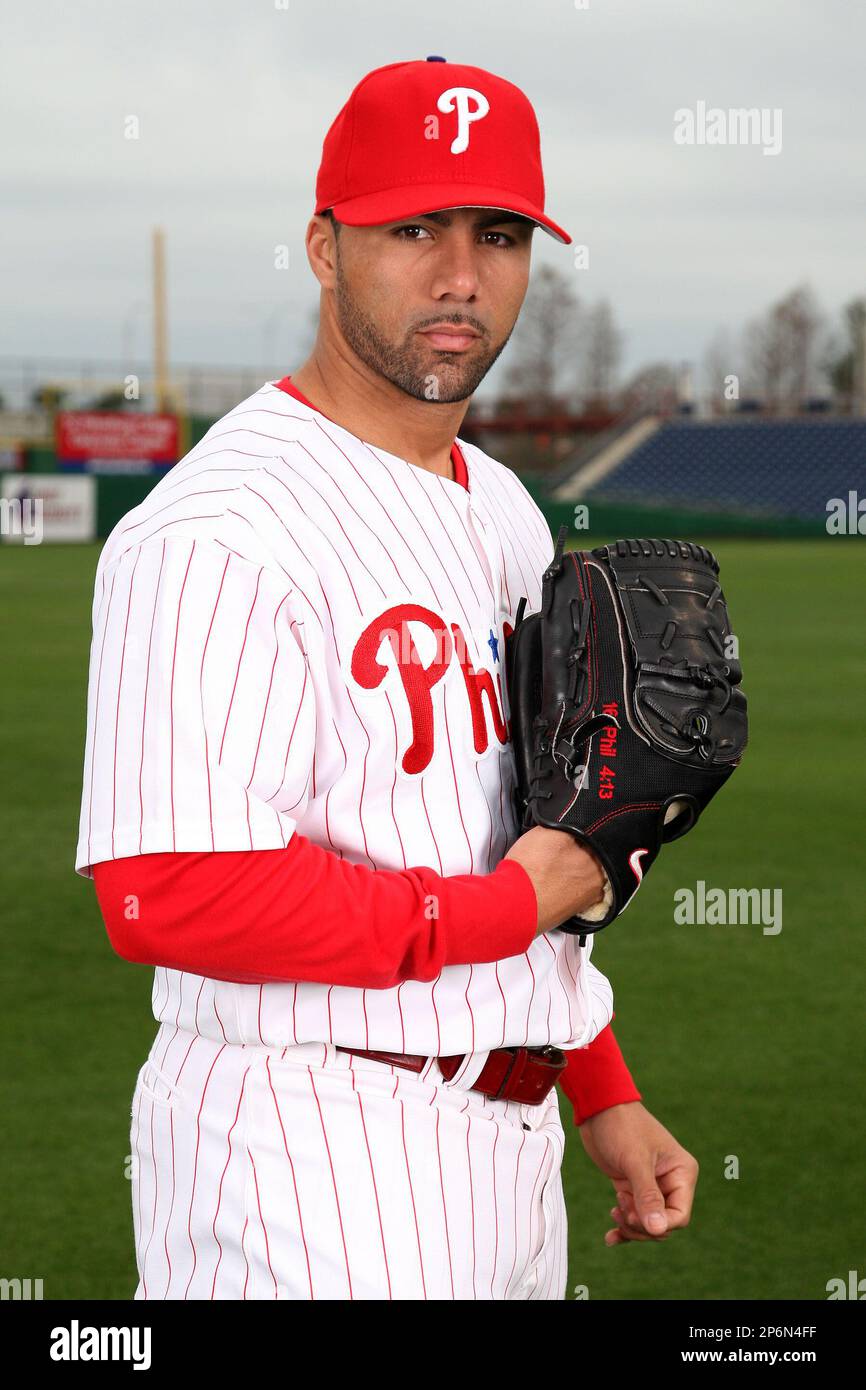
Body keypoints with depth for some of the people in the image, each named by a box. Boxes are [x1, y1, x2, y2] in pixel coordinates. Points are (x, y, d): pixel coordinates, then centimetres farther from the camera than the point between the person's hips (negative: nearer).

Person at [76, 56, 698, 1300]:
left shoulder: (505, 513, 14)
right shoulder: (219, 531, -18)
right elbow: (168, 893, -26)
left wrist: (601, 1092, 16)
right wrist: (512, 906, -16)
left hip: (508, 1135, 9)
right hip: (314, 1154, -9)